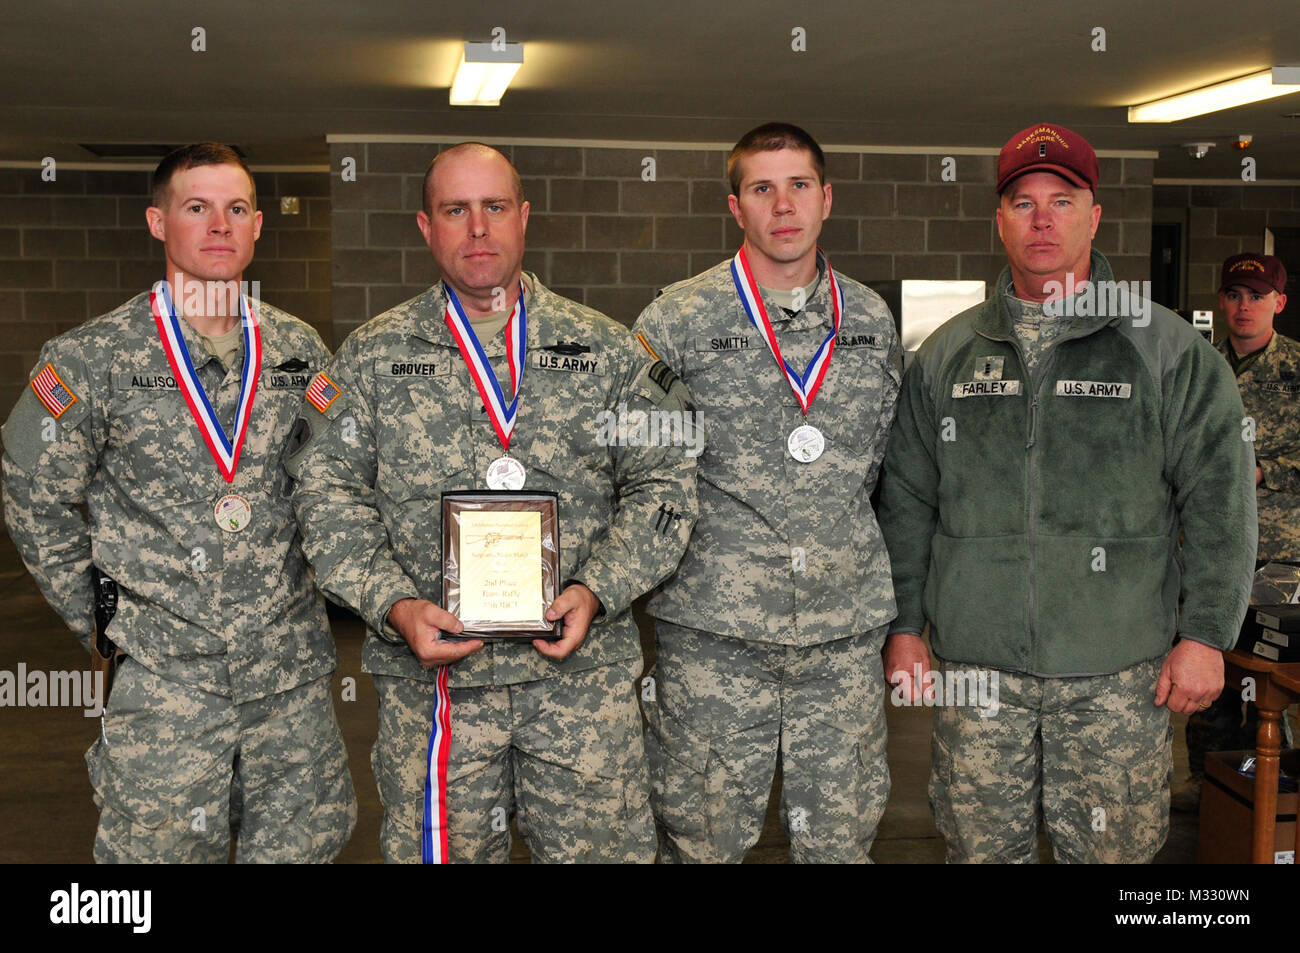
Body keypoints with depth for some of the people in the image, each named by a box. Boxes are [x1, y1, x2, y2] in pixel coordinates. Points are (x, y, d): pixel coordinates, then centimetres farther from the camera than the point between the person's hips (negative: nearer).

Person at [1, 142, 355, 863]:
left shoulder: (301, 350, 6)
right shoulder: (94, 359, -5)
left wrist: (302, 592, 10)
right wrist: (102, 625, 2)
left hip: (294, 671, 3)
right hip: (162, 676, -3)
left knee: (303, 844, 11)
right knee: (162, 849, 4)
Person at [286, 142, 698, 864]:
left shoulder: (607, 350, 7)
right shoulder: (371, 358, 6)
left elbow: (663, 484, 4)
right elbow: (328, 495, 3)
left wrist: (596, 590, -10)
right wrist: (394, 606, -11)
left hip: (583, 667, 0)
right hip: (431, 672, 0)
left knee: (600, 846, 6)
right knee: (443, 847, 9)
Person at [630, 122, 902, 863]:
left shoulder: (872, 321, 9)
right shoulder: (677, 321, -2)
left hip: (845, 634, 3)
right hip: (713, 634, -3)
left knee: (842, 837, 11)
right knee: (703, 838, 5)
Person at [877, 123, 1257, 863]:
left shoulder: (1168, 348, 2)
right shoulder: (947, 354, 9)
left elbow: (1221, 502, 0)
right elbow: (908, 502, 12)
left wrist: (1206, 635, -5)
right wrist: (903, 624, 9)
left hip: (1116, 670, -2)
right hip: (976, 662, 2)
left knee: (1113, 851, 5)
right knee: (981, 847, 9)